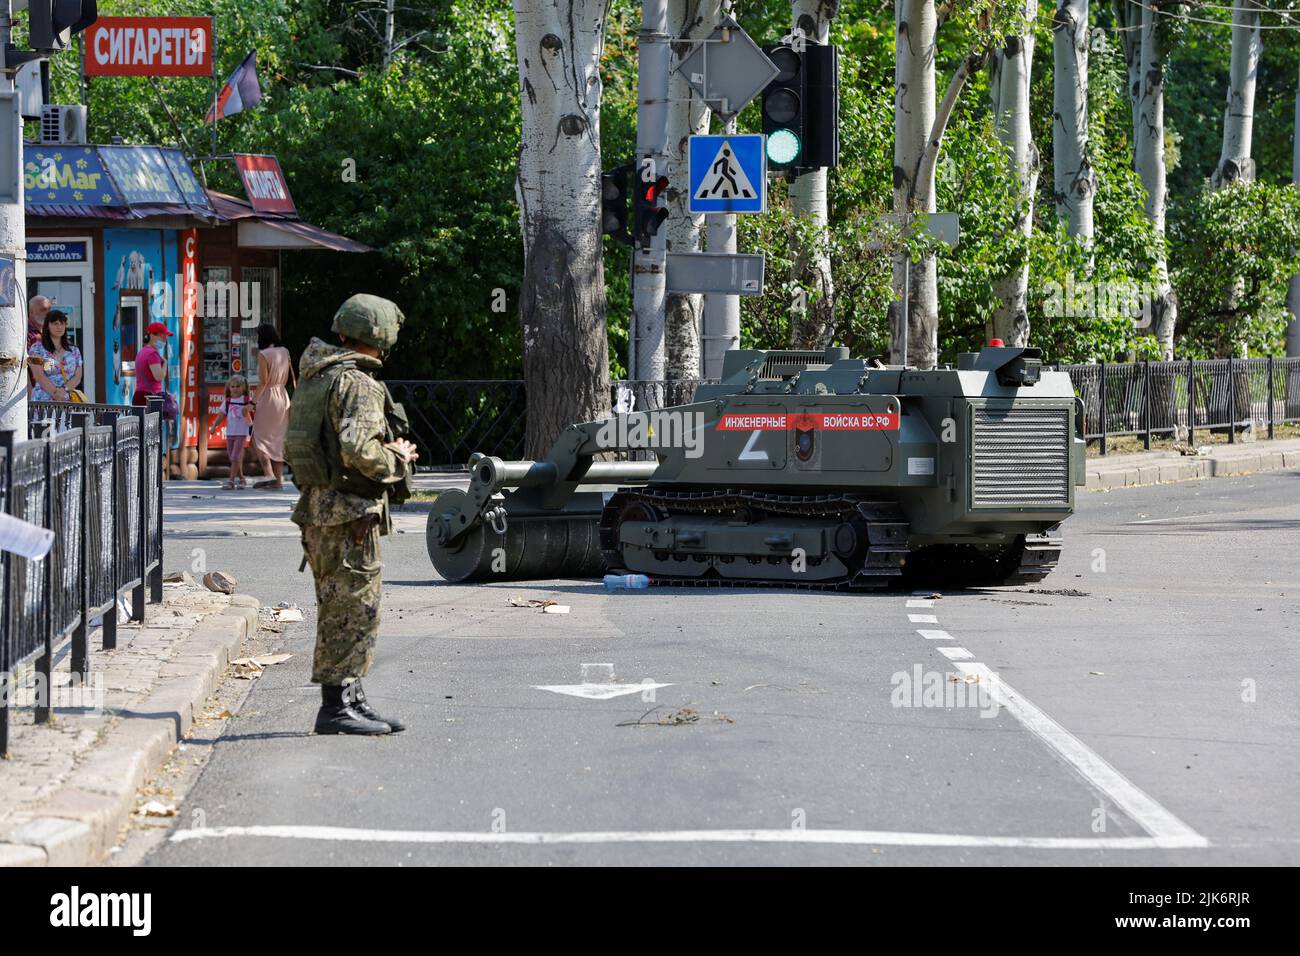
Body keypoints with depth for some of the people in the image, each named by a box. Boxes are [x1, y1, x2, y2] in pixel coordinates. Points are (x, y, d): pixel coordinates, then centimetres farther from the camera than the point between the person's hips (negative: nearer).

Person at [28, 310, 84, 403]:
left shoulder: (74, 350, 16)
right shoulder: (37, 349, 6)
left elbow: (77, 377, 7)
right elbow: (39, 376, -6)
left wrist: (65, 389, -12)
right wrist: (55, 392, -20)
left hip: (68, 402, 3)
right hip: (44, 401, -3)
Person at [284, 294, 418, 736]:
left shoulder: (314, 379, 14)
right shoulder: (358, 385, -16)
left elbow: (295, 445, 21)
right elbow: (359, 450, -28)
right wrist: (397, 459, -8)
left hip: (317, 506, 10)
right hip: (349, 513, -10)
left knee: (341, 610, 16)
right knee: (353, 610, -4)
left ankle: (351, 700, 22)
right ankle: (336, 707, -2)